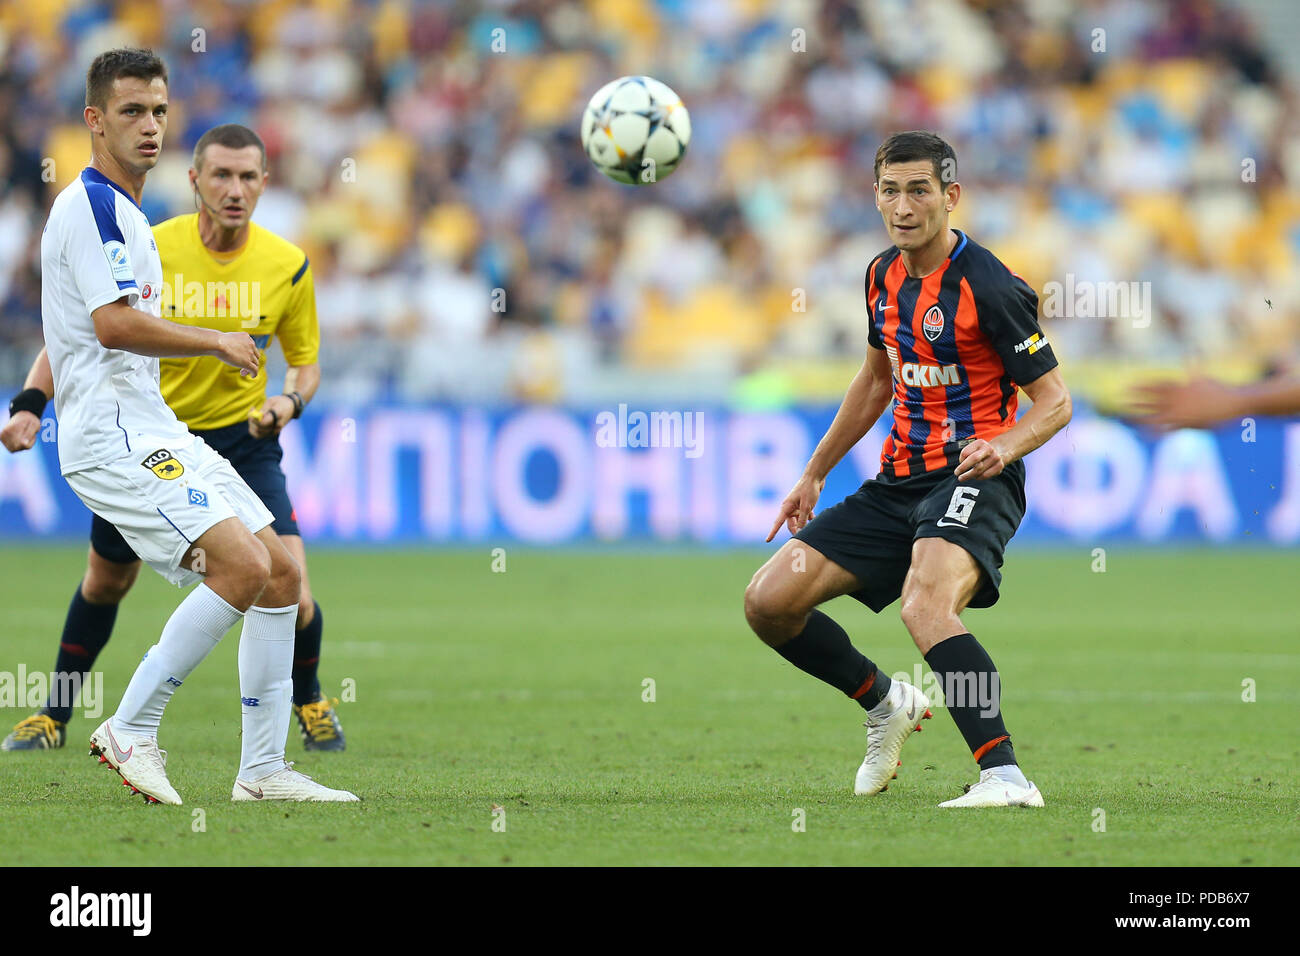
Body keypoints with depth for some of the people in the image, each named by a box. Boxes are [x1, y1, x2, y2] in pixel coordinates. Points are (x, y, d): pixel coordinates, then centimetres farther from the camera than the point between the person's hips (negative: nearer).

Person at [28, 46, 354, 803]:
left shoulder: (128, 213, 20)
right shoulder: (90, 203, -12)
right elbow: (115, 323, -22)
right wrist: (220, 343, -11)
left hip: (154, 432, 10)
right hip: (112, 436, -10)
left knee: (282, 573, 6)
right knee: (244, 563, -23)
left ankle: (263, 770, 8)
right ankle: (131, 731, -12)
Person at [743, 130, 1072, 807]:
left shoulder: (988, 286, -14)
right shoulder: (884, 275, 9)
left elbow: (1054, 401, -10)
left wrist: (1004, 446, -30)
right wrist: (814, 474, 27)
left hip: (972, 479, -8)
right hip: (898, 482, 8)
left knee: (926, 607, -37)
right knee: (768, 603, 0)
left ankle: (1005, 777, -41)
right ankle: (886, 706, 24)